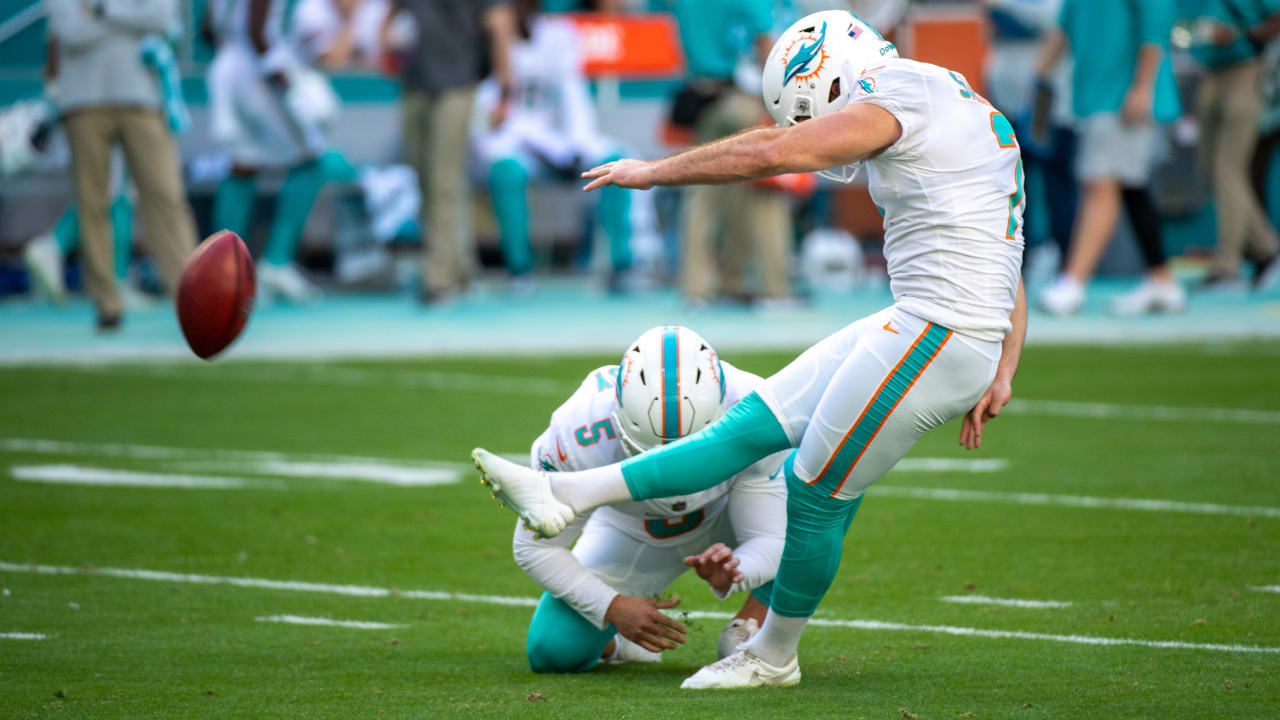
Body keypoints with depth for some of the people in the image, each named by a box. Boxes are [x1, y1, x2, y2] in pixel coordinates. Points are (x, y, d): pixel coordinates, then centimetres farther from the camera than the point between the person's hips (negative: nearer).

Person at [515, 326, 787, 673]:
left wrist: (731, 574, -53)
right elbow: (535, 547, -24)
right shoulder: (580, 435, -38)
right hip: (631, 536, 0)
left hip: (723, 527, 0)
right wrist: (613, 606, -34)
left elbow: (769, 541, -30)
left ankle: (750, 625, -9)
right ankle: (614, 641, 21)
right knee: (553, 653, -17)